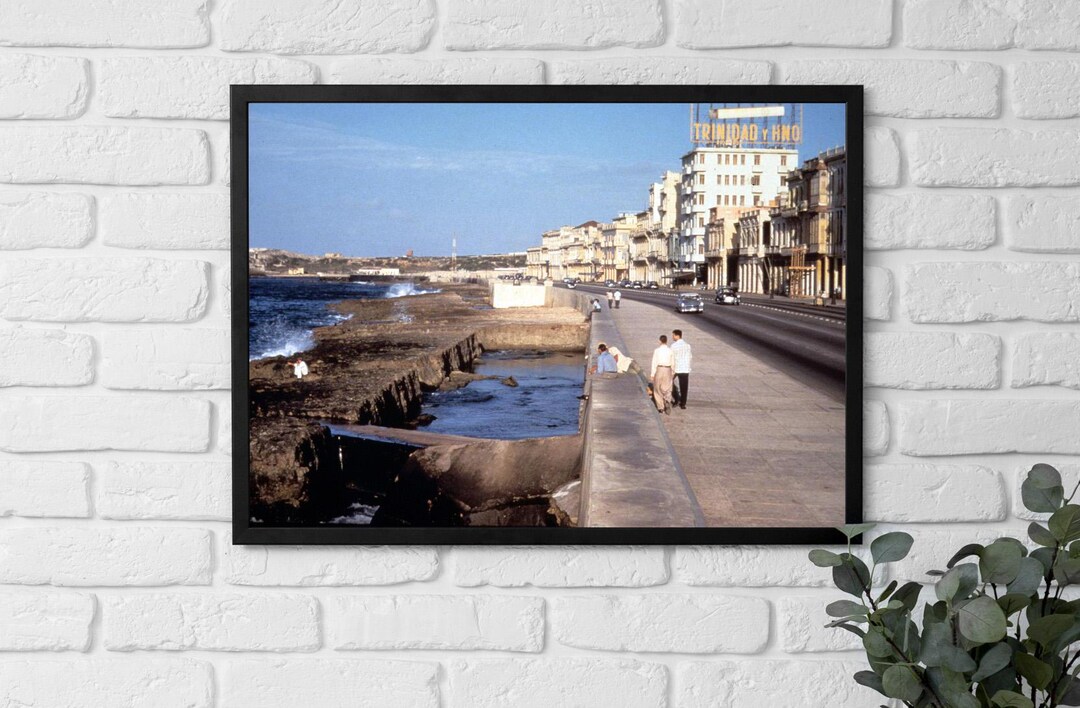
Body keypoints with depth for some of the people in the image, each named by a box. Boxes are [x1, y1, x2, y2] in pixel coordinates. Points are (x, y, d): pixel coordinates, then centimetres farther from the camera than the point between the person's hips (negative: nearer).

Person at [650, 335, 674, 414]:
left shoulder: (656, 350, -6)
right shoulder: (670, 350, -1)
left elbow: (654, 363, -7)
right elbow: (673, 363, 4)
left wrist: (652, 374, -3)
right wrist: (672, 372, 20)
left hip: (659, 369, -1)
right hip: (667, 370, 1)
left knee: (658, 389, 13)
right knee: (667, 389, 5)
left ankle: (660, 407, 16)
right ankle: (667, 401, -24)